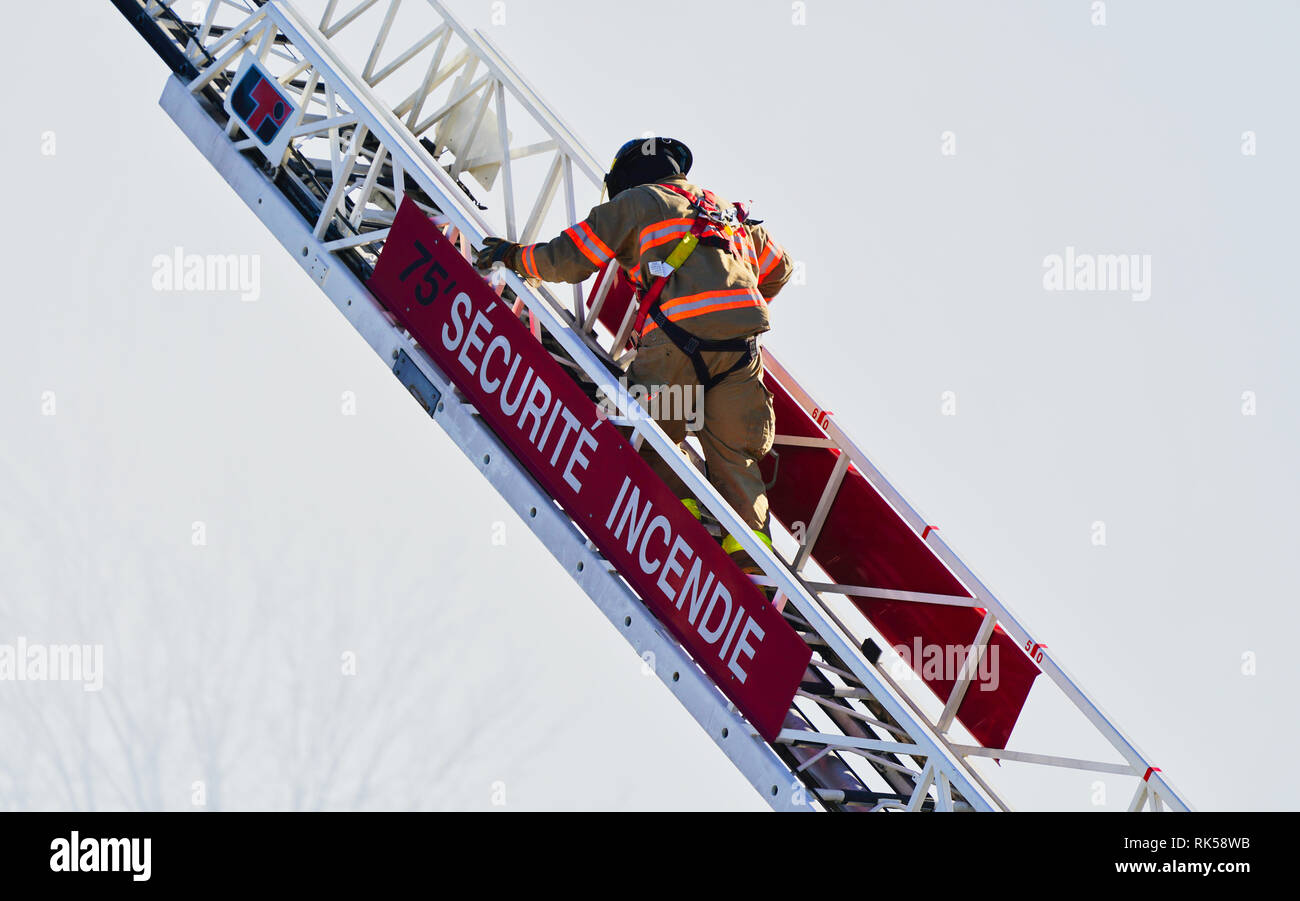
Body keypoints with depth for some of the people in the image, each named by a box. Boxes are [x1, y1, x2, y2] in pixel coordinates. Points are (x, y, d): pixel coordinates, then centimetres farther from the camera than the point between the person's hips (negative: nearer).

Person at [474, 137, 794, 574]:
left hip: (680, 335, -5)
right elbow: (779, 268, 41)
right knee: (732, 450, 9)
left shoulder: (638, 202, 14)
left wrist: (513, 256, 27)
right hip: (742, 341, 5)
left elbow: (570, 259, 12)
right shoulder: (727, 210, 31)